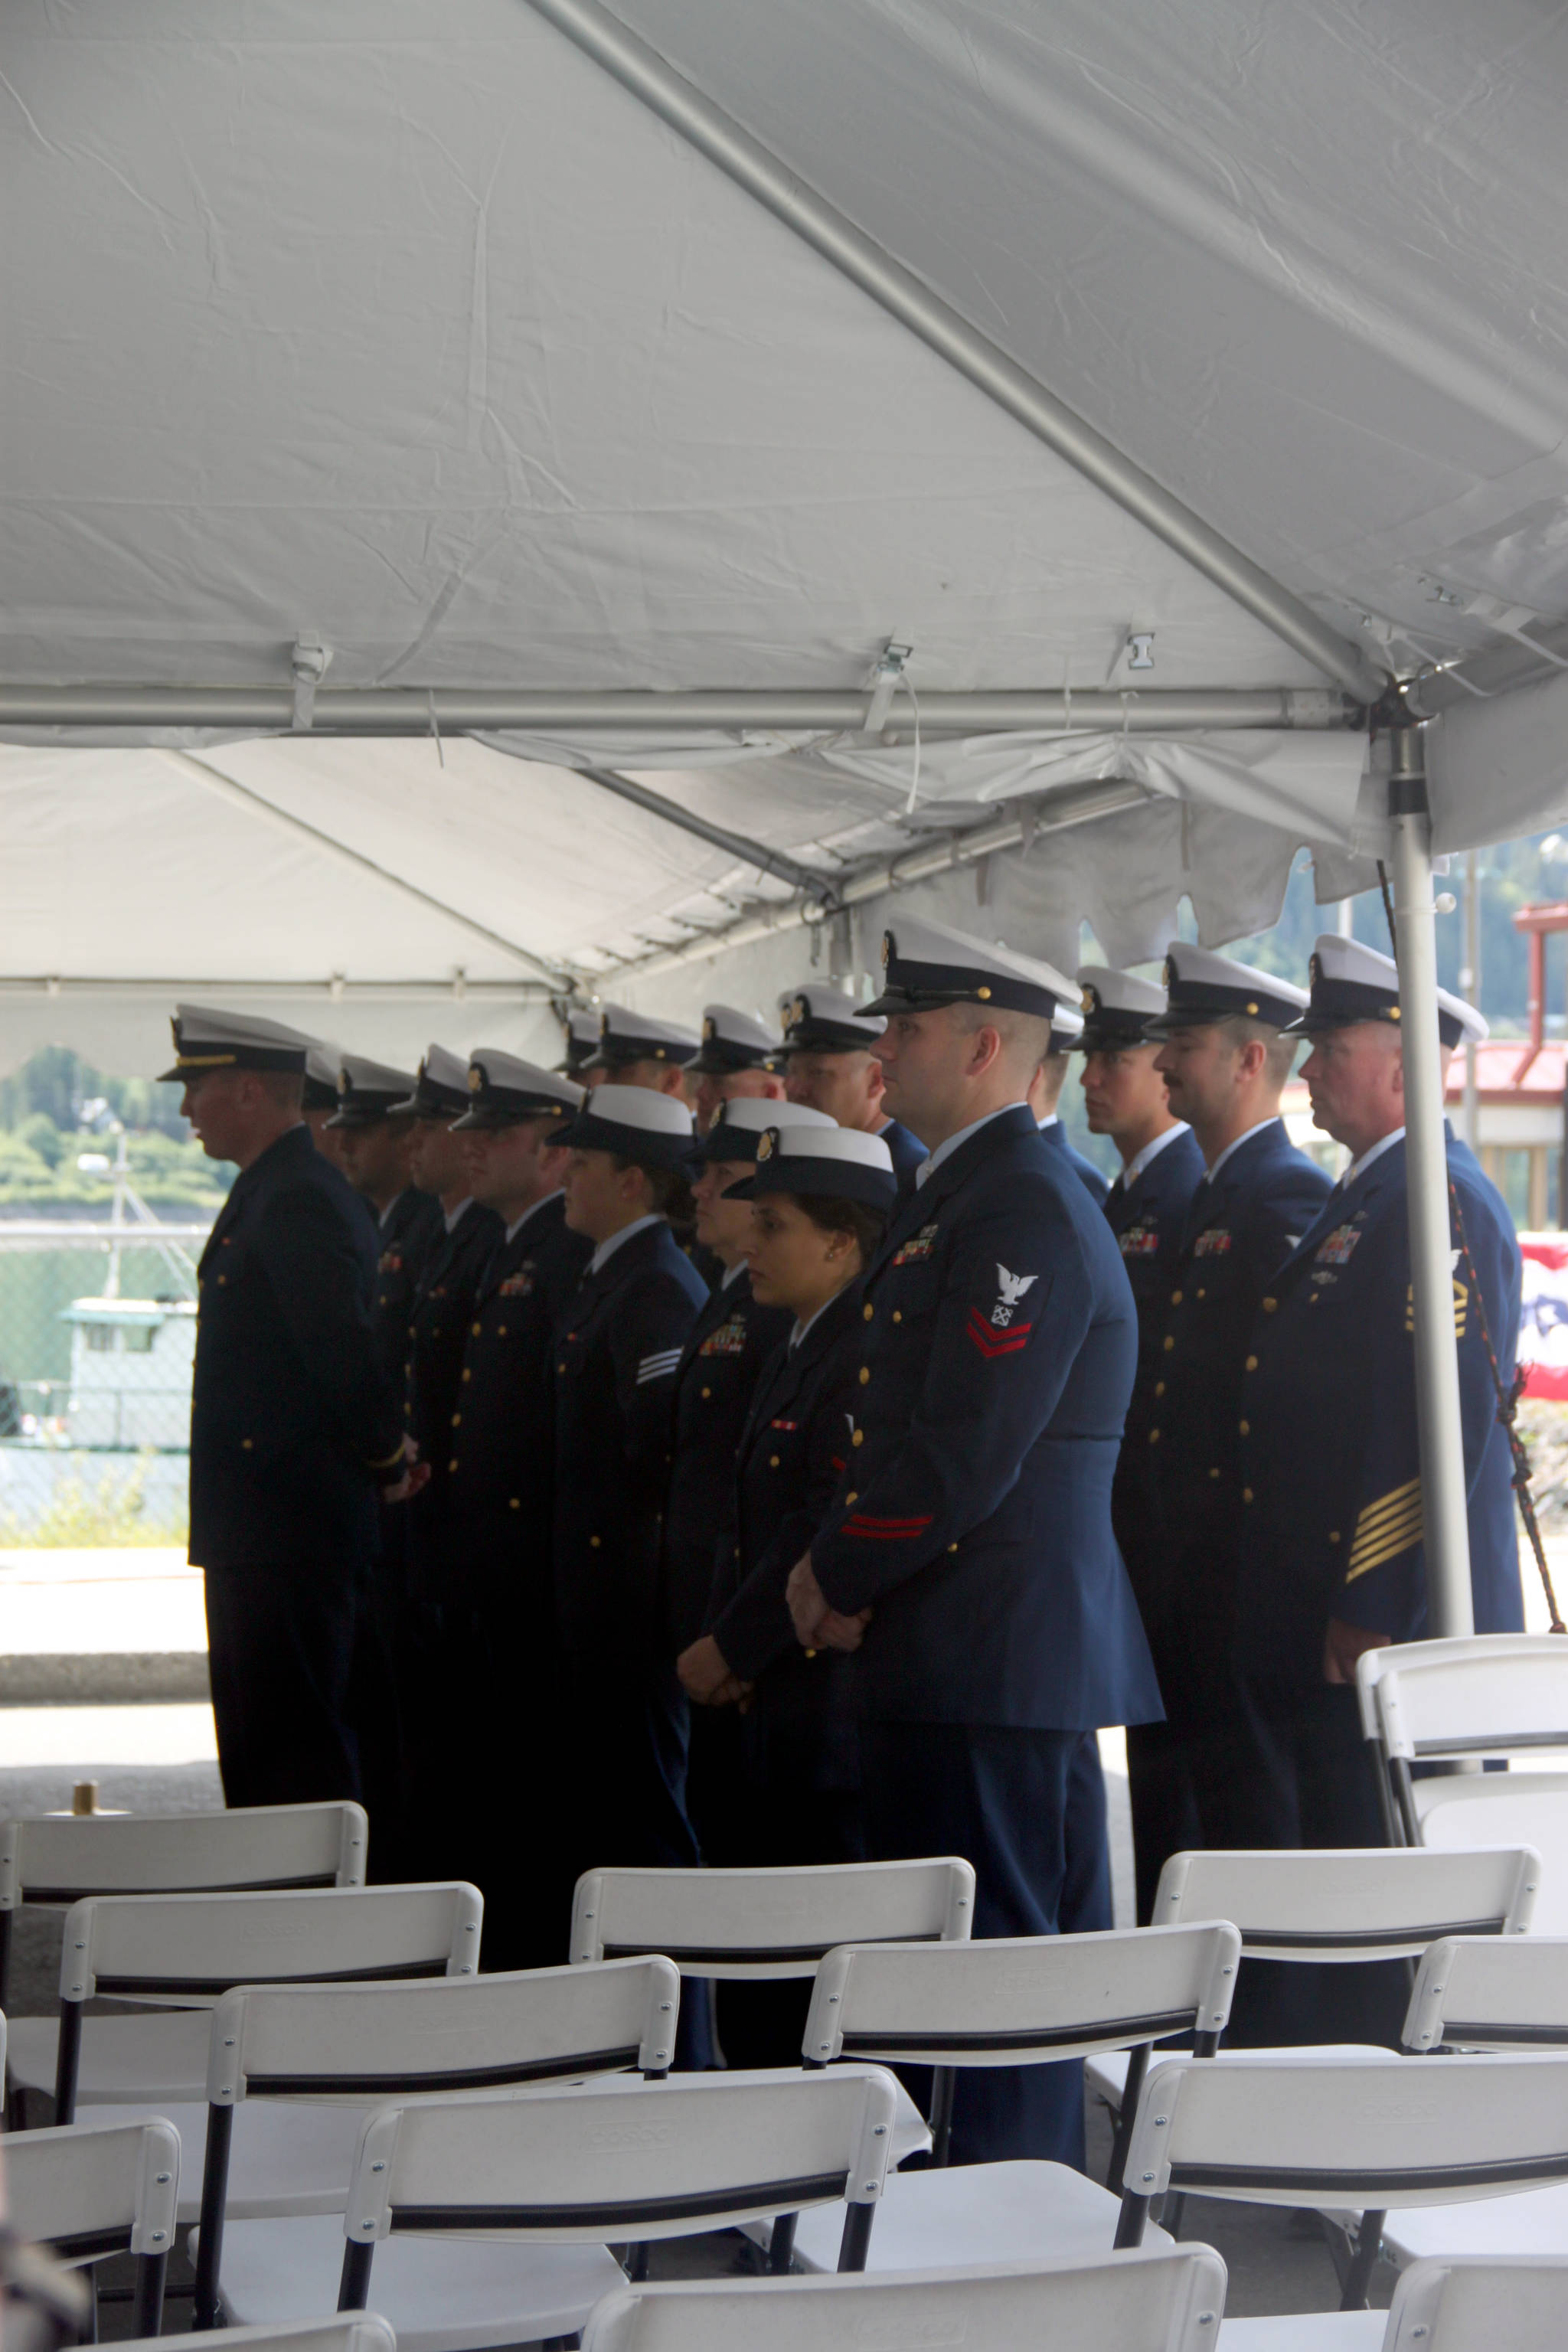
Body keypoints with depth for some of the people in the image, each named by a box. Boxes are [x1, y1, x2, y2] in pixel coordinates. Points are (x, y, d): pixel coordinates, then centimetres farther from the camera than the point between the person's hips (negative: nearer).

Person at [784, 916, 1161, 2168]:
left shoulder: (1026, 1208, -17)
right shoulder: (954, 1193, 16)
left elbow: (966, 1454, -22)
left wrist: (838, 1574, -9)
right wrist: (843, 1572, 9)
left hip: (998, 1648, -11)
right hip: (938, 1650, 11)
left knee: (999, 1941, -4)